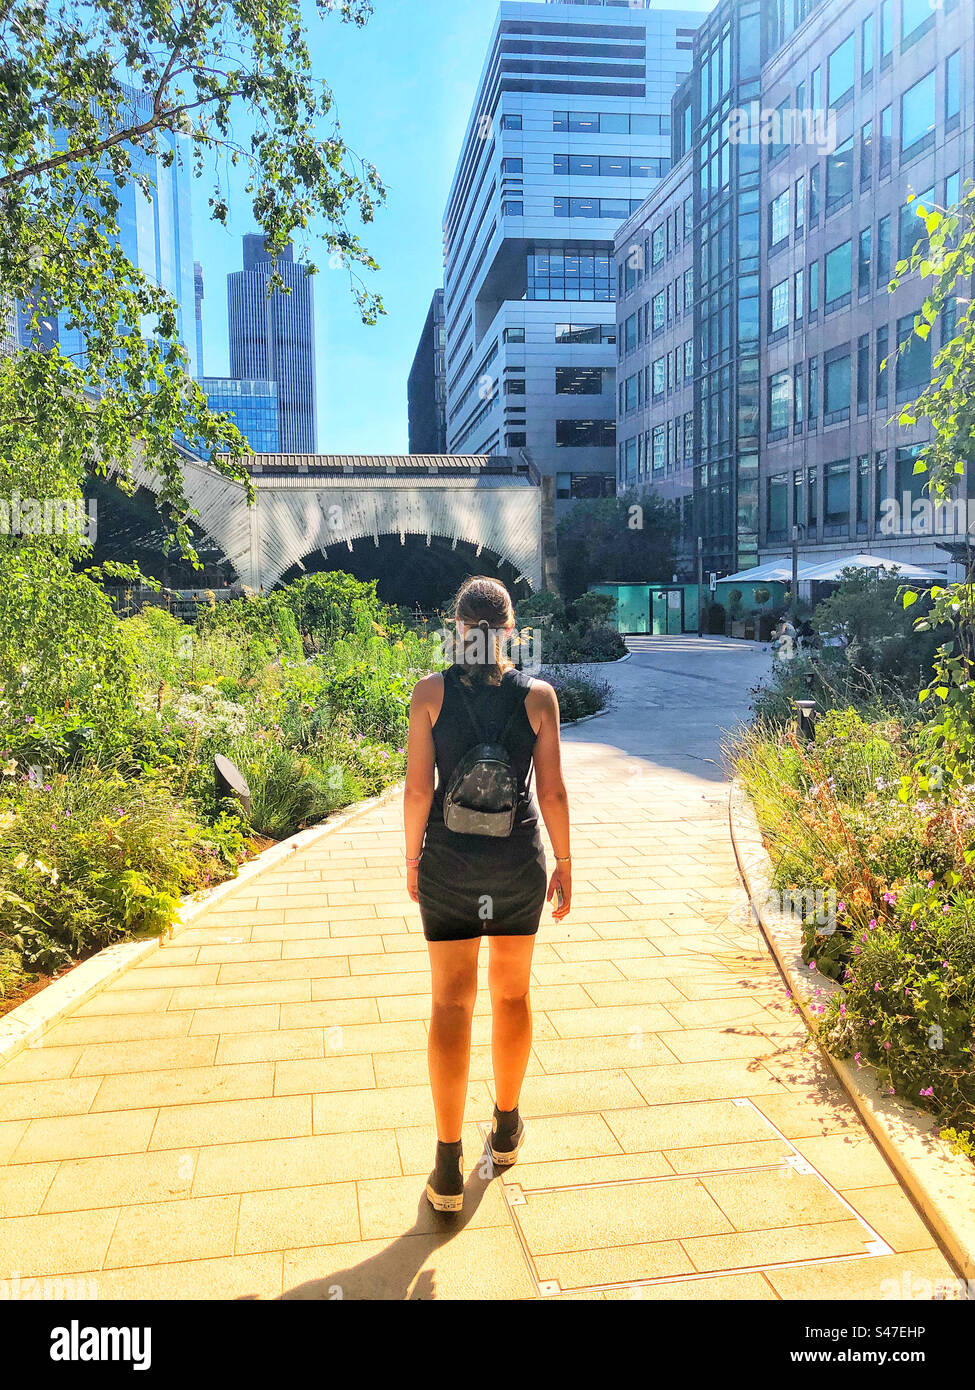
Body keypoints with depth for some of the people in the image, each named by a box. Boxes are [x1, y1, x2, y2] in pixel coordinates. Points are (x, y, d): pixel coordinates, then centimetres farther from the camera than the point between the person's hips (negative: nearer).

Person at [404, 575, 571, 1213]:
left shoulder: (432, 691, -7)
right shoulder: (538, 695, -5)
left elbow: (418, 788, -7)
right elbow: (553, 791, -3)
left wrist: (413, 857, 6)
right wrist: (564, 865, 8)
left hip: (449, 861, -1)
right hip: (519, 860, 1)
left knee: (453, 1003, 5)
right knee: (512, 995, 18)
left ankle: (449, 1170, 8)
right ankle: (507, 1130, 36)